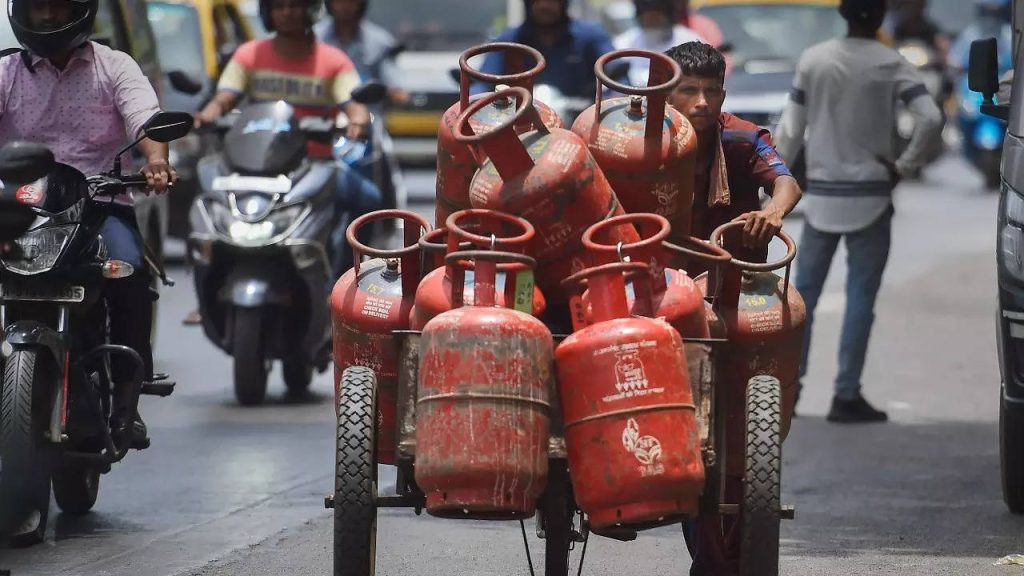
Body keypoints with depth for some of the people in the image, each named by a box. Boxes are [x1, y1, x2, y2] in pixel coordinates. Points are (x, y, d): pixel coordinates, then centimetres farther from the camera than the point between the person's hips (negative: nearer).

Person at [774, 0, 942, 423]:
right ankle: (846, 396, -1)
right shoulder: (892, 65, -7)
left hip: (821, 194, 2)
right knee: (860, 298, 1)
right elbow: (930, 119, -19)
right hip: (870, 197, -2)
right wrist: (904, 165, -7)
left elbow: (791, 129, 1)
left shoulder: (813, 60, 0)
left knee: (804, 292, 12)